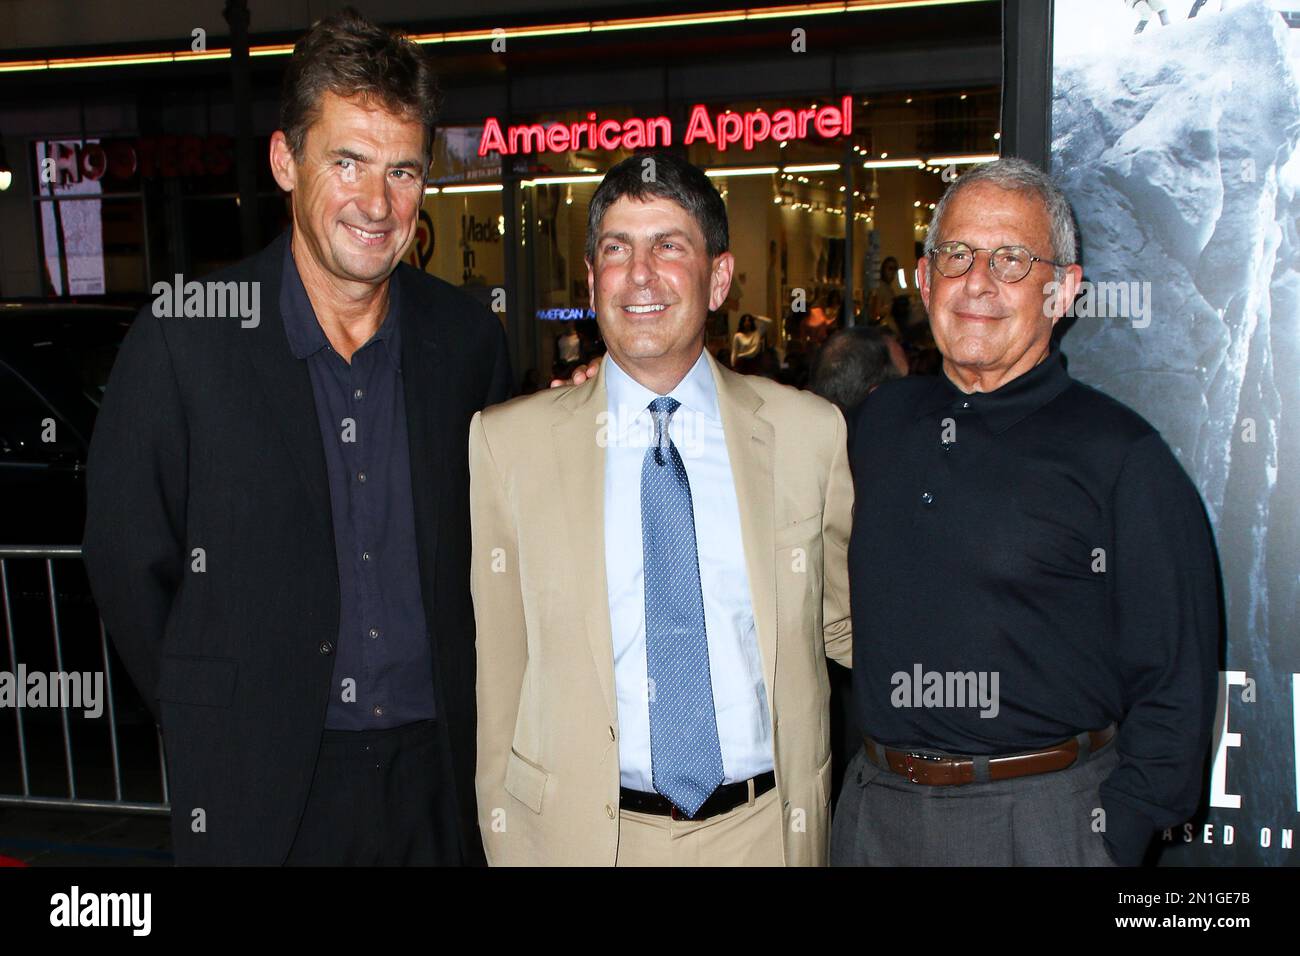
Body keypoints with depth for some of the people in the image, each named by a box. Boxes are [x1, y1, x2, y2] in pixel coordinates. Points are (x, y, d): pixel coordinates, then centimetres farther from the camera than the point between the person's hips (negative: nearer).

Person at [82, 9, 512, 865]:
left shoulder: (469, 339, -2)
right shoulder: (182, 343, -10)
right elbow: (128, 563, -3)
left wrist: (462, 712, 6)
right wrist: (219, 726, 1)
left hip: (441, 771, 2)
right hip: (262, 788, -2)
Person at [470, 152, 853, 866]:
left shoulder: (810, 432, -3)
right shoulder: (507, 442, -5)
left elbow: (844, 625, 8)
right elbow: (498, 667, -1)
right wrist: (505, 842, 1)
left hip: (769, 829, 1)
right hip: (582, 833, -1)